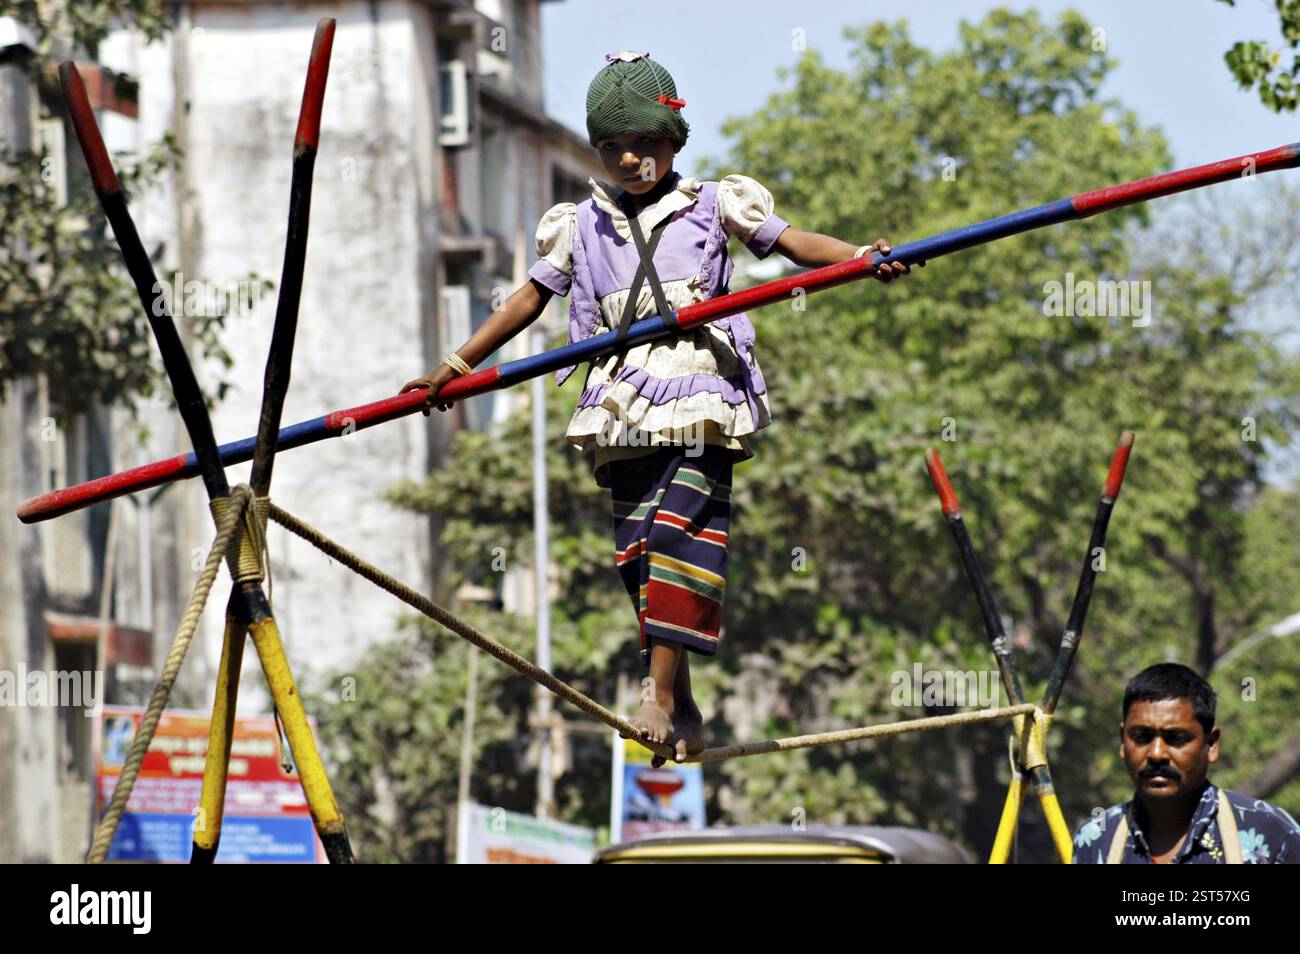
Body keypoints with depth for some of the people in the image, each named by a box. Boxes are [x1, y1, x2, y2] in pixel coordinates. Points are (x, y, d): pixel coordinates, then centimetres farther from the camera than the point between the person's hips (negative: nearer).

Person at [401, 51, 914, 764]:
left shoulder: (712, 206, 10)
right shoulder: (581, 226, 17)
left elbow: (790, 241, 3)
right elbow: (529, 298, 18)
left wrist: (861, 256, -16)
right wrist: (455, 368, 13)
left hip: (701, 392, -3)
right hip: (624, 408, 4)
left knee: (681, 530, -18)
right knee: (636, 546, -1)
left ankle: (660, 693, -22)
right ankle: (681, 710, 4)